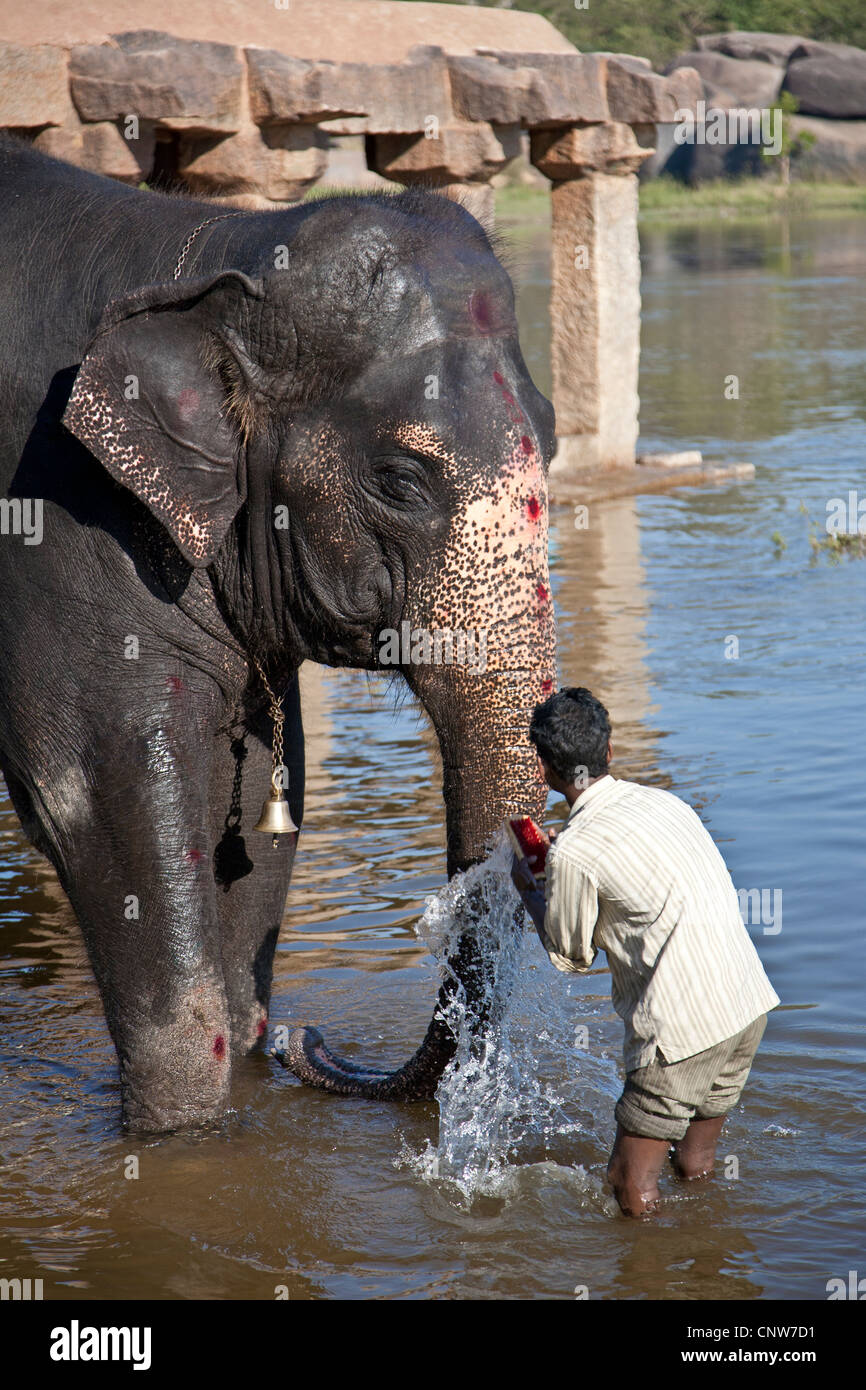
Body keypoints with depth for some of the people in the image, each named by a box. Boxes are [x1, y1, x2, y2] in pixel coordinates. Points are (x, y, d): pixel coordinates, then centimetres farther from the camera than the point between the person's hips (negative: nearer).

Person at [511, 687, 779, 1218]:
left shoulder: (572, 852, -10)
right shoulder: (663, 800, 9)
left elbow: (572, 957, 6)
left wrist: (527, 888, 22)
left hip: (685, 1026, -7)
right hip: (751, 1001, 7)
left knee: (632, 1194, 6)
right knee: (697, 1168, 26)